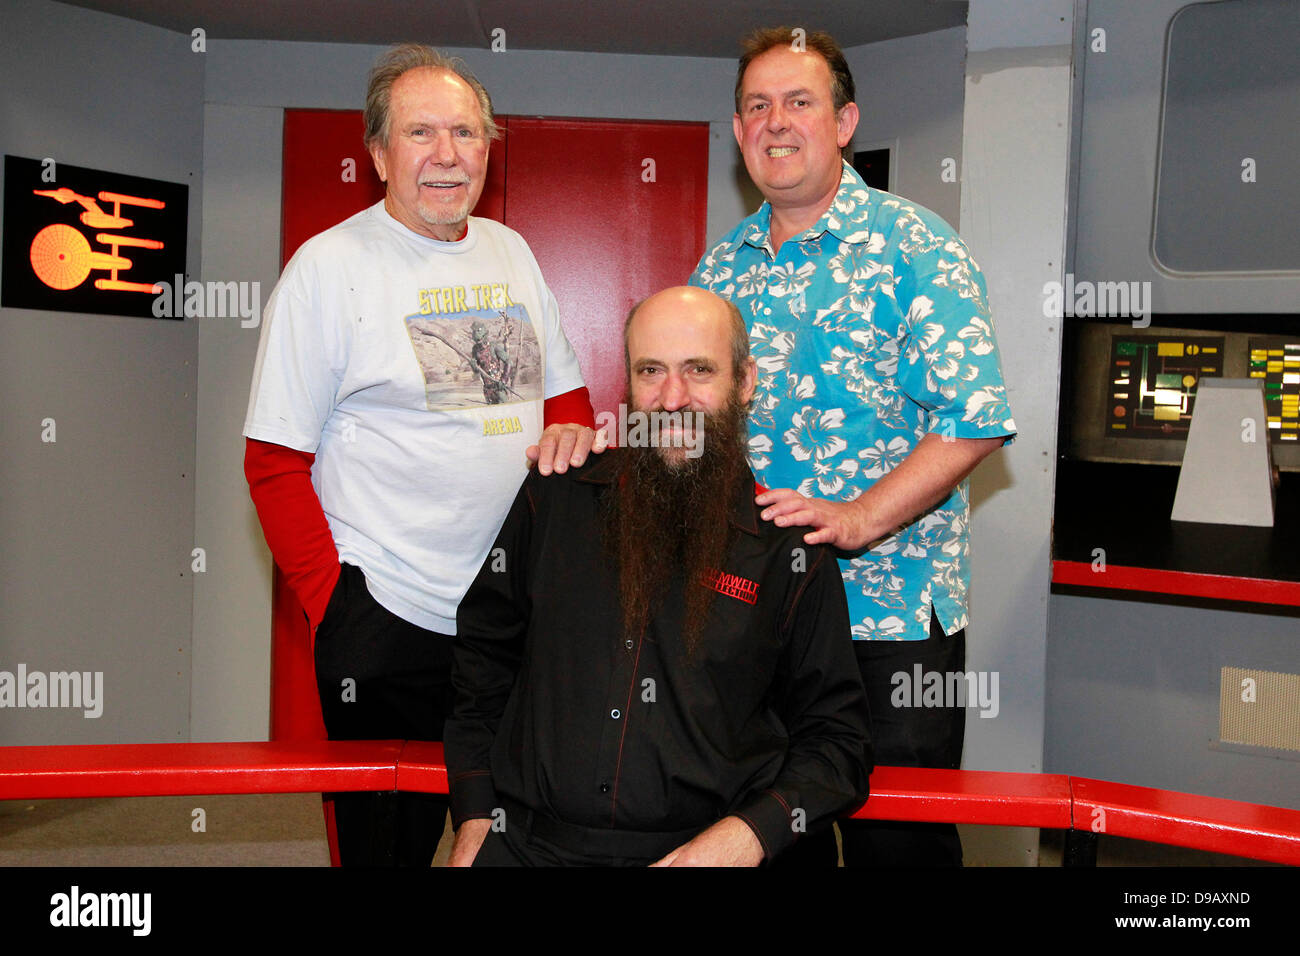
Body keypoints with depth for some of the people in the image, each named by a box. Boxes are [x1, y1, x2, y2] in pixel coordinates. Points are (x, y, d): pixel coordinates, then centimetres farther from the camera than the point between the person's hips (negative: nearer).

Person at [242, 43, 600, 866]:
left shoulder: (509, 251, 9)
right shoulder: (328, 265, -6)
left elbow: (565, 390, 18)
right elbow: (275, 463, -6)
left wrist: (570, 431, -6)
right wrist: (331, 600, -14)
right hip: (388, 617, -5)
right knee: (387, 837, 9)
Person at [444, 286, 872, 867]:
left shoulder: (790, 551, 1)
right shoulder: (553, 500, 7)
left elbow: (836, 736, 5)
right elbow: (481, 669, 14)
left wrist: (750, 833, -10)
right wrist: (474, 819, 7)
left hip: (701, 848, 0)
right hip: (527, 841, 1)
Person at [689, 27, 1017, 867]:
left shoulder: (913, 246, -7)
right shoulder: (722, 264, 10)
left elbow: (975, 419, -14)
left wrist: (858, 519, -25)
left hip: (891, 606, -5)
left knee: (899, 837, 8)